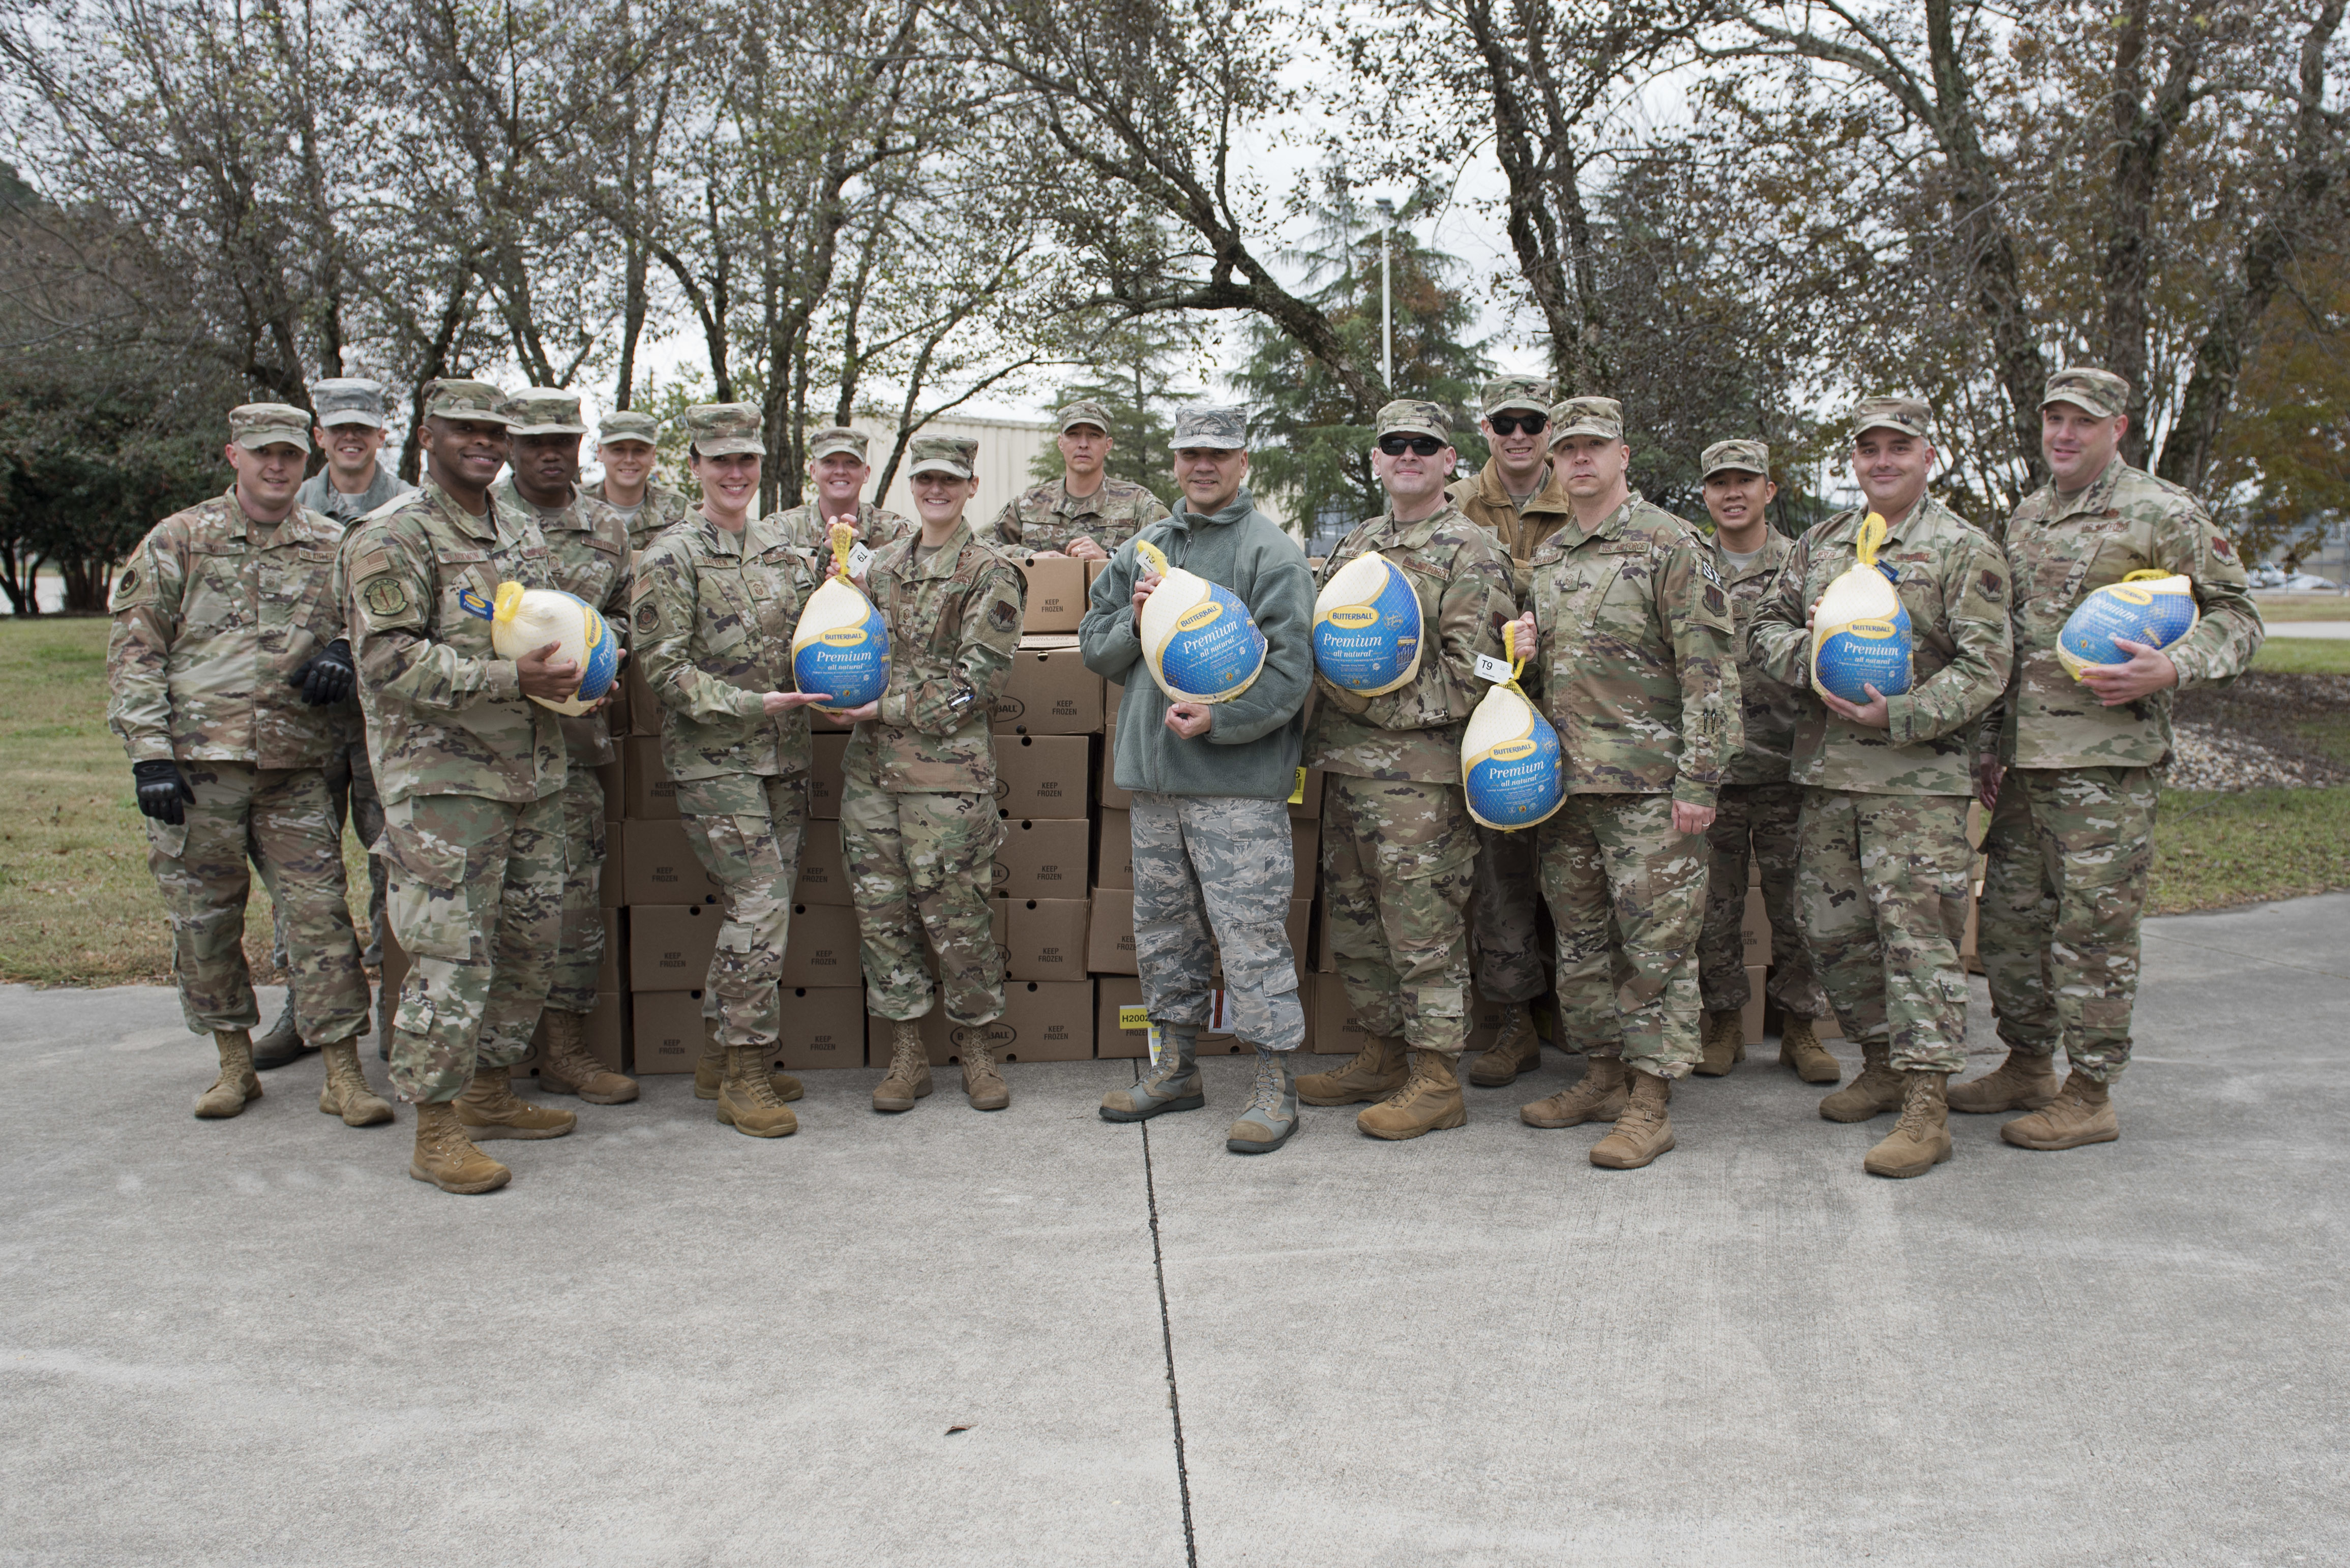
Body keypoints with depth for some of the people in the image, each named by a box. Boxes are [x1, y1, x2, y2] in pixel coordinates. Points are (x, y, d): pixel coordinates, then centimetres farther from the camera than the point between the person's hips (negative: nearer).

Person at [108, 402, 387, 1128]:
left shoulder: (333, 546, 9)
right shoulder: (177, 539, 5)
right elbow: (134, 651, 2)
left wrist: (344, 650, -7)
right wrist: (150, 752, -7)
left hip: (297, 765, 0)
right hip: (196, 761, 0)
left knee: (320, 911, -3)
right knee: (203, 916, 7)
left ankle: (343, 1071, 3)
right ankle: (233, 1061, 22)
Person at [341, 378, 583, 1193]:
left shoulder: (524, 534, 16)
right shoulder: (391, 538, -9)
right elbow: (390, 660, -19)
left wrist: (578, 668, 5)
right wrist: (512, 678, -25)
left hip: (533, 773, 8)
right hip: (442, 780, -8)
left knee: (529, 941, 14)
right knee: (451, 955, -7)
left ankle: (491, 1093, 29)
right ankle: (436, 1133, 4)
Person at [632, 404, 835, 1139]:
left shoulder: (782, 549, 13)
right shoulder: (671, 558, -5)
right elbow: (662, 667, -11)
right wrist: (751, 705, -19)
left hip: (784, 755, 6)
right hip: (712, 758, -6)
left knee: (767, 905, 9)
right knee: (761, 901, -12)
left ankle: (723, 1052, 23)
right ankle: (743, 1077, -1)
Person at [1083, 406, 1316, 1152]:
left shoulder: (1272, 553, -4)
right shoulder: (1142, 550, 16)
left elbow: (1290, 666, -12)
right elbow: (1095, 646, 18)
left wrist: (1219, 718, -24)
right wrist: (1137, 622, -3)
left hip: (1238, 780, -7)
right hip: (1153, 777, 7)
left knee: (1250, 930, -7)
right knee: (1162, 925, 14)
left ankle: (1276, 1083, 4)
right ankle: (1175, 1068, 28)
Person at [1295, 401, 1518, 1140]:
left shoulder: (1470, 553, -7)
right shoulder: (1356, 544, 17)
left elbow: (1470, 674, -13)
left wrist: (1378, 697, -17)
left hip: (1418, 771, -8)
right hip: (1345, 765, 8)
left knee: (1423, 928, -2)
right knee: (1352, 919, 15)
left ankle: (1437, 1079, 8)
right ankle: (1382, 1056, 28)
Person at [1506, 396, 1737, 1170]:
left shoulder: (1671, 545, -6)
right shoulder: (1547, 557, 15)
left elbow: (1710, 672, -11)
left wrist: (1699, 782, -16)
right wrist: (1526, 648, 2)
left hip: (1647, 785, -7)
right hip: (1563, 781, 7)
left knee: (1654, 943, -2)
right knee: (1581, 939, 13)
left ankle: (1650, 1104, 4)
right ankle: (1604, 1073, 26)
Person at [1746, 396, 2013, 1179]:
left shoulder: (1964, 551, -2)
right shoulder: (1821, 542, 16)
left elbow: (1984, 668, -8)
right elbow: (1766, 626, 15)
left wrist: (1900, 716, -20)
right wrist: (1814, 667, -6)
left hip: (1917, 775, -6)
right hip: (1825, 769, 6)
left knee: (1916, 932, -8)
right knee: (1833, 930, 10)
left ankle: (1926, 1107, -4)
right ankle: (1882, 1066, 27)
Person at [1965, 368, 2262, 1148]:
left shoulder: (2164, 514, -4)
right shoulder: (2022, 520, 16)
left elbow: (2237, 616, -3)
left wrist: (2172, 670, -21)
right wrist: (1988, 747, 14)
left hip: (2105, 758, -7)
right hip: (2022, 759, 7)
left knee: (2093, 924, -3)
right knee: (2010, 915, 12)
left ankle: (2090, 1096, 7)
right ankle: (2028, 1066, 27)